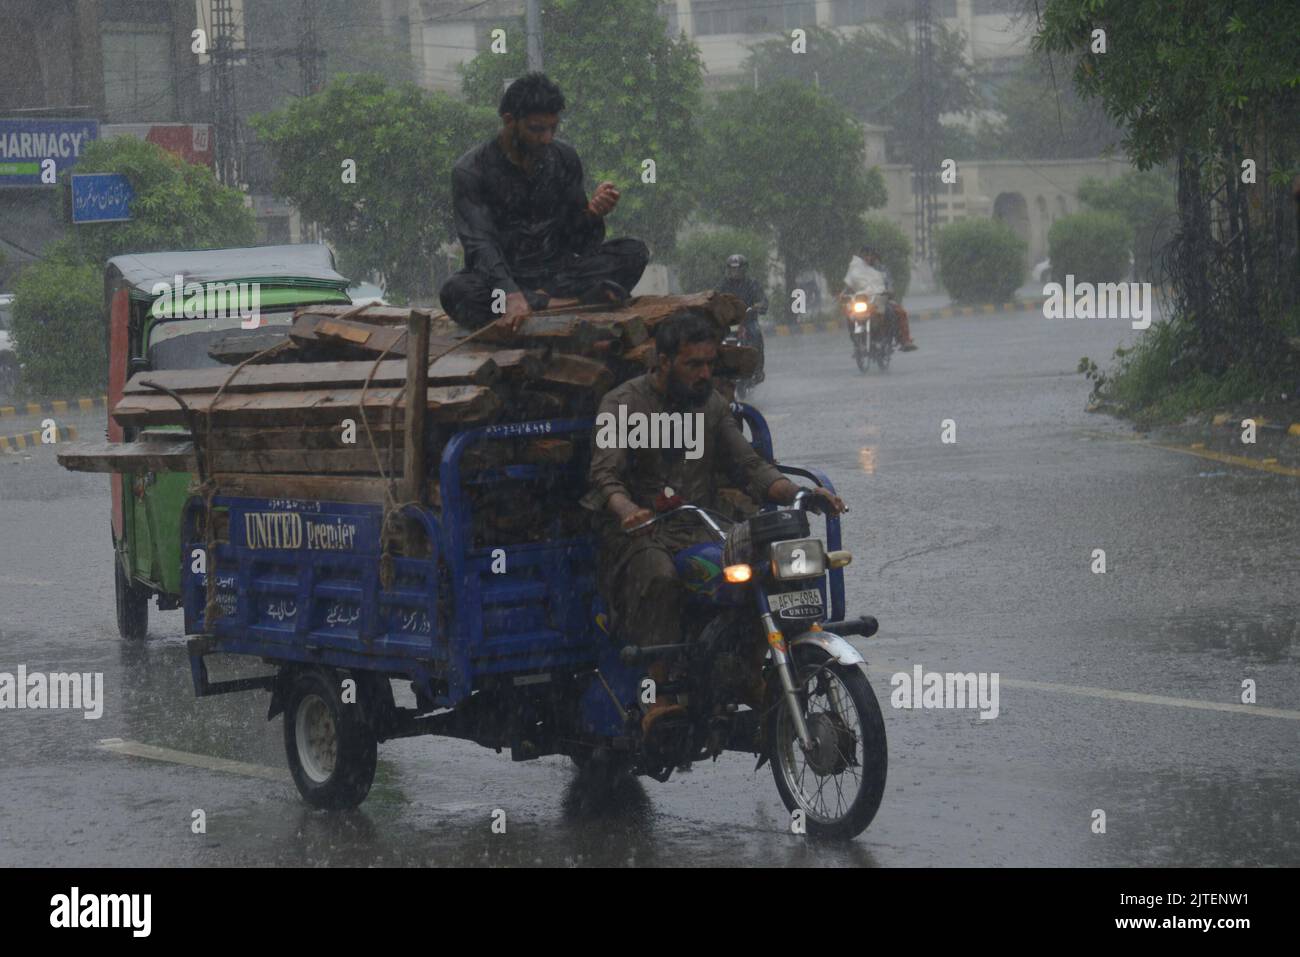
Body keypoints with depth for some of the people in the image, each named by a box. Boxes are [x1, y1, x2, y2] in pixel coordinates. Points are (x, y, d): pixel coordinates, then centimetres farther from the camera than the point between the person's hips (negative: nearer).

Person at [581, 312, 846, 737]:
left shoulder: (712, 404, 17)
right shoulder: (622, 405, -1)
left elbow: (748, 465, 11)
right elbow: (604, 475, -15)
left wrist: (798, 493, -8)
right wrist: (628, 510, -38)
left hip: (699, 532, 5)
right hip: (639, 536, -4)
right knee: (660, 579, -37)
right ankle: (659, 696, -37)